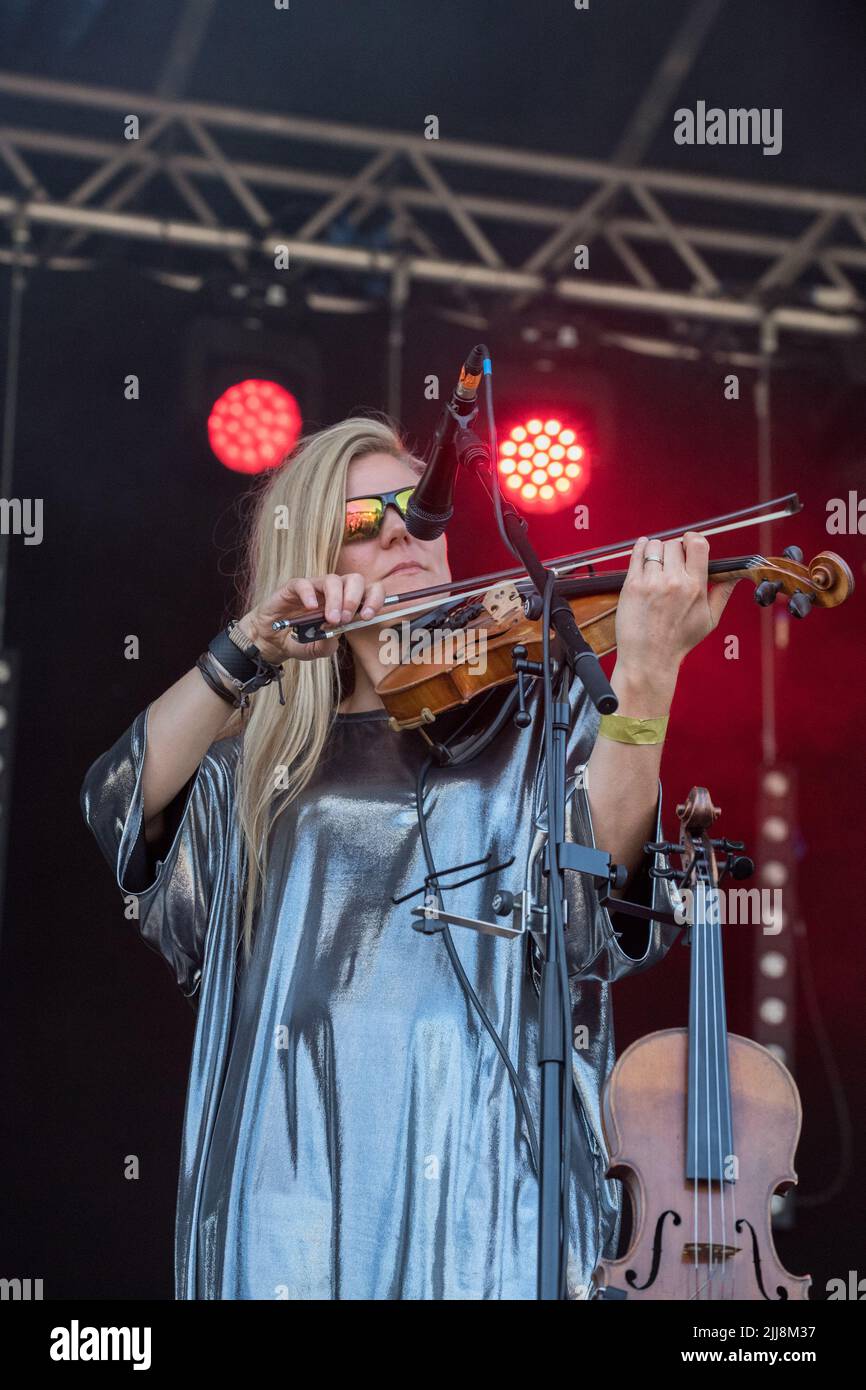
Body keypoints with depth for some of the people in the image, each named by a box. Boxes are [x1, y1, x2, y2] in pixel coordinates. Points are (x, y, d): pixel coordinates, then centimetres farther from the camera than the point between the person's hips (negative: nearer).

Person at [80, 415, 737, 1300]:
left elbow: (584, 891, -12)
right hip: (288, 1175, 2)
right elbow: (126, 806, -5)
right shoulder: (265, 754, 12)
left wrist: (645, 671, -24)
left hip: (480, 1165, -1)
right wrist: (246, 653, -16)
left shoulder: (538, 717, 6)